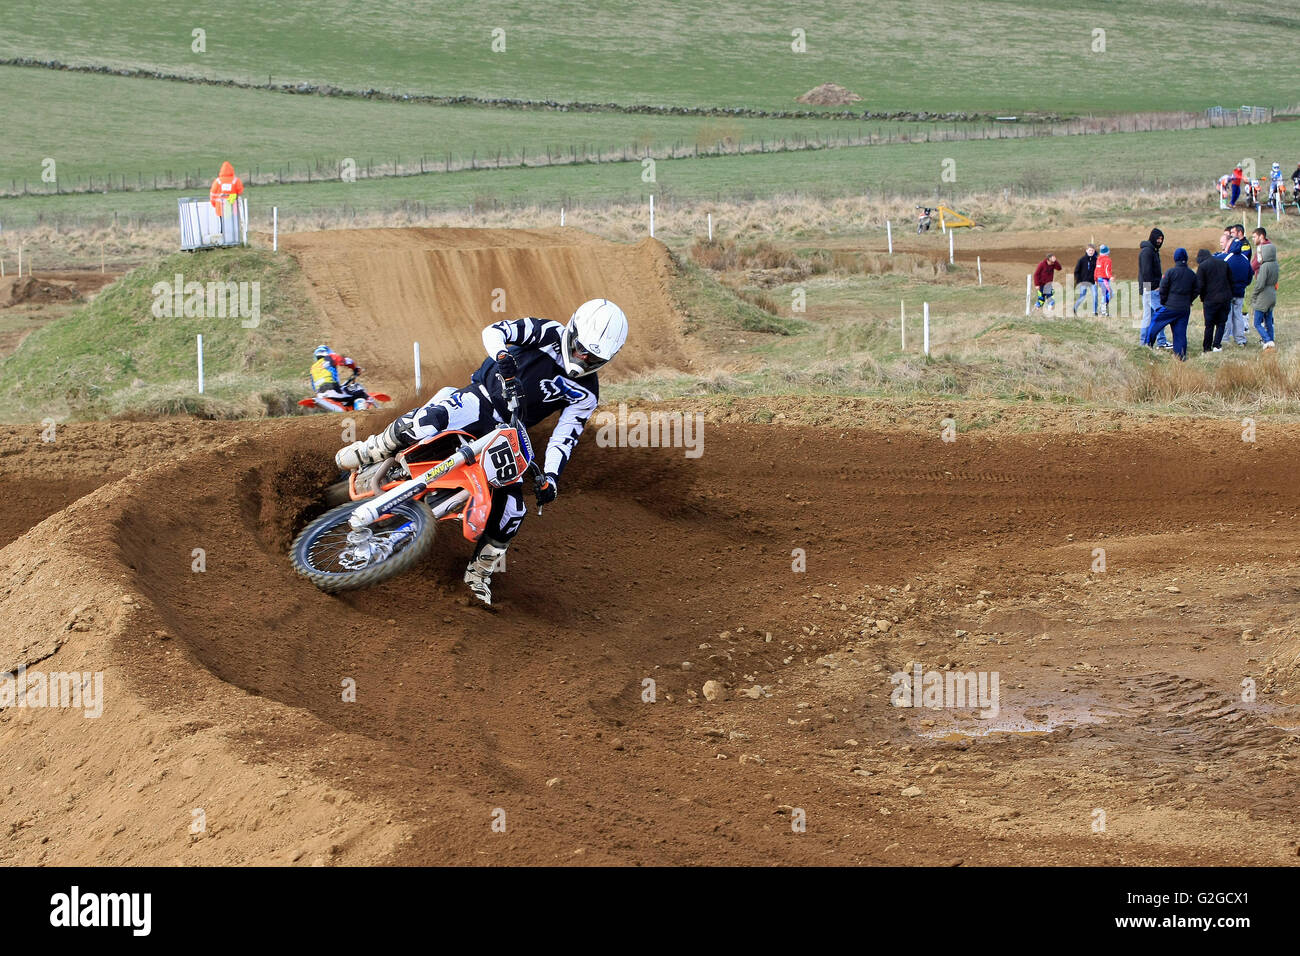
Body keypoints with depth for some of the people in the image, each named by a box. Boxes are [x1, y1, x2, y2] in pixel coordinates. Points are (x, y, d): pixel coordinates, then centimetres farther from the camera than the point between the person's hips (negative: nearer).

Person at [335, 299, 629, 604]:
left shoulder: (586, 393, 2)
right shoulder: (550, 333, -5)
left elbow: (564, 438, -3)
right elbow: (494, 332, -14)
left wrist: (551, 477, -19)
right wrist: (506, 364, -34)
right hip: (481, 398, -4)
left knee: (512, 511, -7)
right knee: (426, 421, -36)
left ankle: (479, 572, 17)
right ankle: (368, 453, -10)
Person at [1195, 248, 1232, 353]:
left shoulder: (1202, 266, -3)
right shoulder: (1223, 263, 10)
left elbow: (1200, 286, -7)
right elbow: (1231, 281, 11)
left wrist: (1203, 300, 6)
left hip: (1210, 300, -3)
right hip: (1225, 299, 3)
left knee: (1209, 325, 7)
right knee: (1221, 323, 9)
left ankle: (1207, 347, 10)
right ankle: (1216, 345, 0)